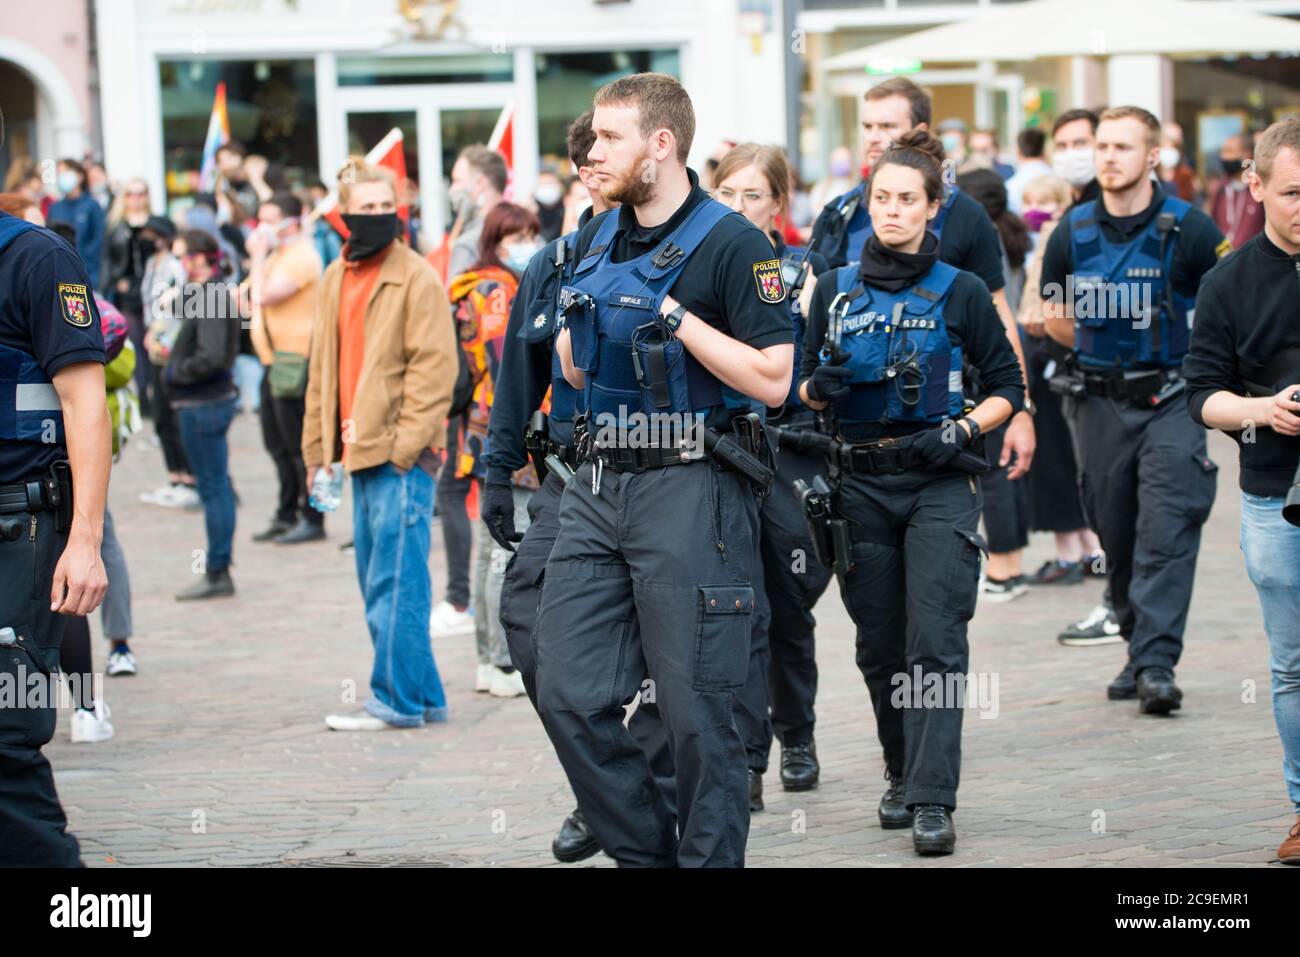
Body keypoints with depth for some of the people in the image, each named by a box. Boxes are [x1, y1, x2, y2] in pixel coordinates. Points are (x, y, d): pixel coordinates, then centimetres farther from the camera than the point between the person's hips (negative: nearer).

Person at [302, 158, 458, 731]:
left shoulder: (416, 278, -7)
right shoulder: (335, 280, 16)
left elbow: (433, 367, -12)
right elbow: (323, 368, 21)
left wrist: (404, 445, -17)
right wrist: (318, 447, 16)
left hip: (401, 457, -8)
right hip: (360, 453, 8)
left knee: (395, 583, -8)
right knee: (378, 585, 11)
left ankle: (398, 699, -4)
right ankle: (422, 695, 18)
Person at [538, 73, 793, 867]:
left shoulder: (732, 243, -9)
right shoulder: (599, 237, 14)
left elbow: (772, 379, -15)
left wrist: (676, 318, -18)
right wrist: (576, 324, 3)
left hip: (690, 490, -7)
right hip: (599, 484, 7)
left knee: (697, 707, -2)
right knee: (570, 696, 5)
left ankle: (709, 856, 10)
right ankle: (646, 850, 18)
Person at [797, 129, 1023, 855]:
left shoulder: (960, 292, 0)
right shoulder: (837, 290, 8)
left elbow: (1008, 386, 5)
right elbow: (807, 387, 14)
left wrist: (965, 428, -12)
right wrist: (823, 385, -9)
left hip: (939, 482, -3)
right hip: (861, 481, 3)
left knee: (936, 640, -12)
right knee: (881, 643, 8)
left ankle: (934, 802, -16)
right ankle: (904, 776, 26)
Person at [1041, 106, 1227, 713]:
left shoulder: (1188, 229, -7)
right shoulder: (1072, 233, 3)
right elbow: (1053, 314, 18)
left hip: (1171, 399, -4)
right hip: (1100, 404, 4)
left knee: (1167, 534, -12)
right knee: (1116, 537, 9)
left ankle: (1157, 663, -15)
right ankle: (1138, 649, 22)